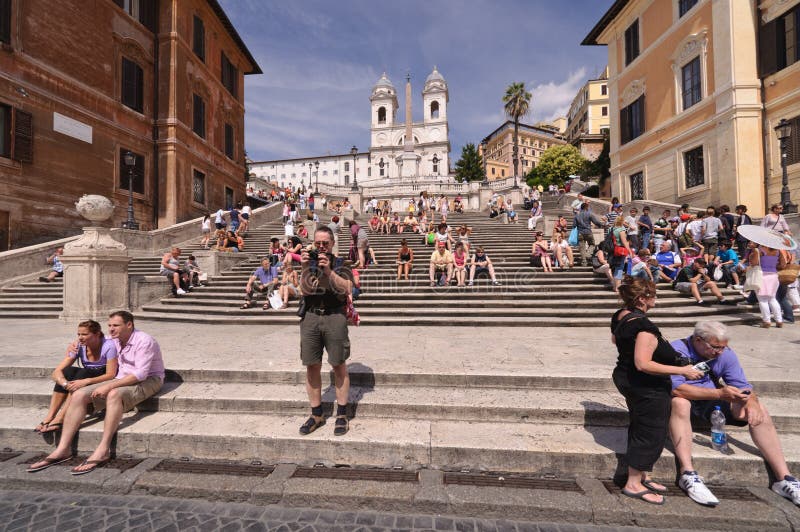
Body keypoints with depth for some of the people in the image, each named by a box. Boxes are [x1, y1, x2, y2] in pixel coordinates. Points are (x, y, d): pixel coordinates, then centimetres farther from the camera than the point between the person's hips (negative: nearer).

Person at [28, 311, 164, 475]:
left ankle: (102, 450, -33)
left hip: (148, 380, -8)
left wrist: (108, 386, -26)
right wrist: (78, 343, 10)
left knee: (114, 394, -37)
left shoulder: (143, 341, -19)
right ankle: (63, 449, -8)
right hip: (122, 380, 9)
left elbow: (141, 373, -26)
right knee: (79, 395, -8)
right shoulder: (114, 339, 6)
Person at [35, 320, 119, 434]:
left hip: (103, 381, -5)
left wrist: (86, 381, -37)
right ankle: (49, 417, -23)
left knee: (83, 373, -30)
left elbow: (111, 375, -23)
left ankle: (59, 419, -30)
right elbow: (56, 372, -12)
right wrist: (65, 383, -33)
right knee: (68, 371, -21)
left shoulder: (108, 346, -19)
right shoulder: (78, 347, -6)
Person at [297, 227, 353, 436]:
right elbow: (304, 290, -1)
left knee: (339, 366, 4)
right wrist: (305, 269, -14)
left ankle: (342, 415, 17)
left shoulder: (340, 264, 4)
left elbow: (347, 289, -9)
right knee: (312, 367, 8)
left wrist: (329, 270, -17)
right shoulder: (308, 263, 11)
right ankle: (316, 415, 23)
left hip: (335, 316, -2)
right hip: (310, 316, 3)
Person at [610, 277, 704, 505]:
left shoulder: (619, 316, -1)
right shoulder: (645, 327, -29)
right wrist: (682, 371, -25)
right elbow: (643, 364, -33)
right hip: (648, 388, -9)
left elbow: (614, 340, 17)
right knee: (650, 434, 6)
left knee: (639, 427, 22)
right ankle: (633, 484, 19)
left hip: (625, 378, 9)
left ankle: (642, 476, 37)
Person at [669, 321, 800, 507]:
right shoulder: (677, 351, -22)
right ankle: (688, 475, -39)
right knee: (680, 403, -40)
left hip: (712, 401, 6)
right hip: (684, 400, -6)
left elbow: (742, 385, -3)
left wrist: (752, 402, -26)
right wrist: (718, 393, -35)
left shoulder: (725, 353, -2)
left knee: (759, 409, -13)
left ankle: (784, 479, -4)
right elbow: (675, 388, -32)